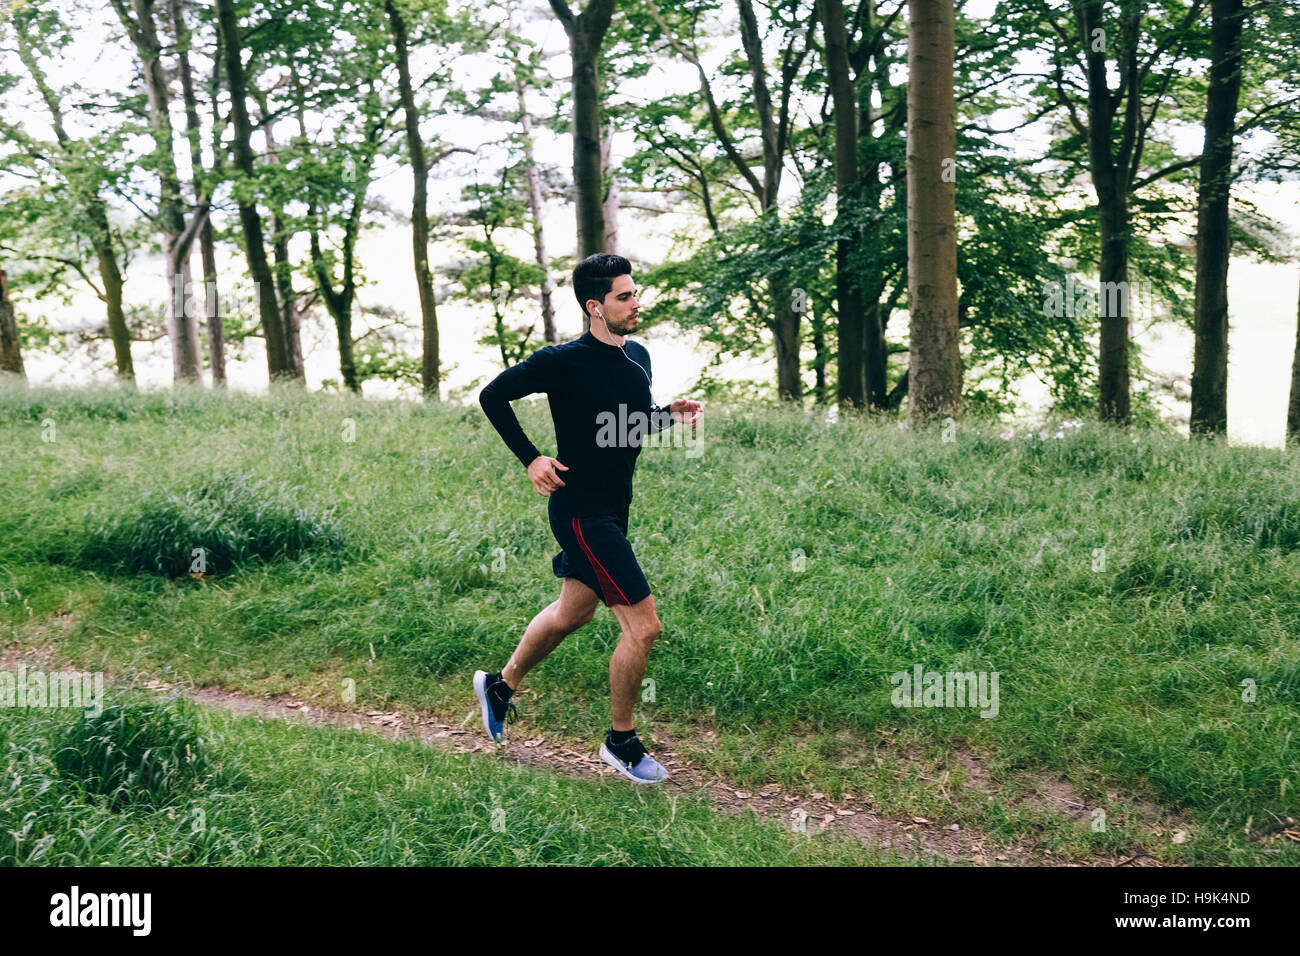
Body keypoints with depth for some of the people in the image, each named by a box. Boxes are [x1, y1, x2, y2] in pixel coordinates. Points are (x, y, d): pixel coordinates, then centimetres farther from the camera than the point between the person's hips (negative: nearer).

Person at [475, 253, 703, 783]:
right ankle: (621, 742, 12)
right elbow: (492, 395, -9)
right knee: (643, 625, -8)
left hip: (612, 509, 9)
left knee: (574, 610, 24)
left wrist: (671, 412, 1)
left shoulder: (638, 356, 6)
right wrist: (531, 458, -13)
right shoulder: (565, 360, -17)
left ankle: (501, 684, 45)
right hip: (581, 512, -9)